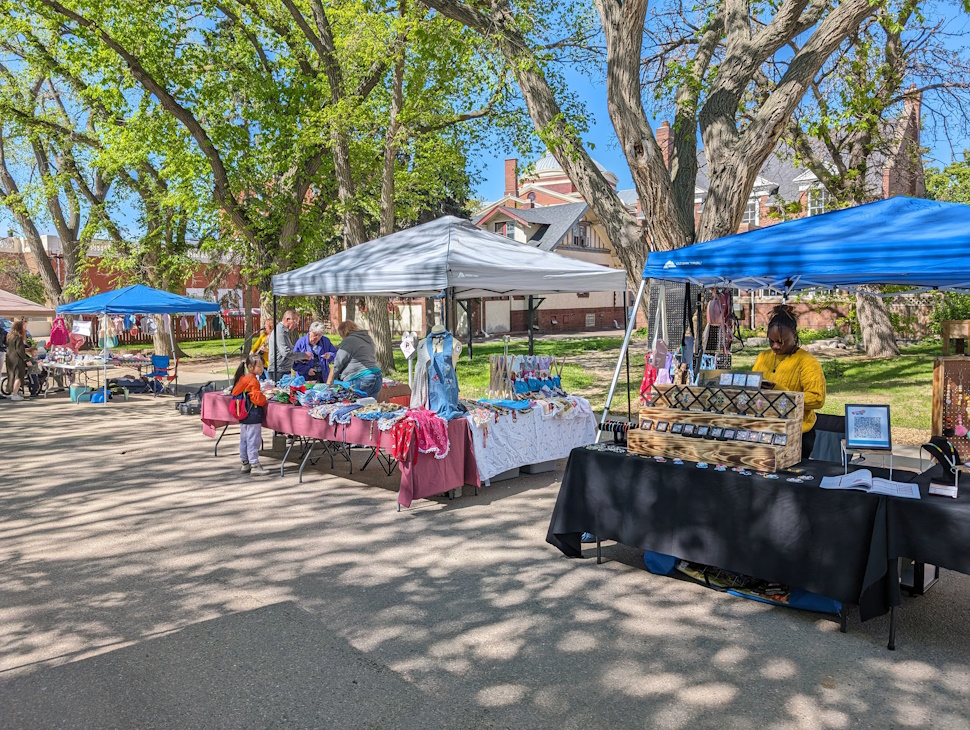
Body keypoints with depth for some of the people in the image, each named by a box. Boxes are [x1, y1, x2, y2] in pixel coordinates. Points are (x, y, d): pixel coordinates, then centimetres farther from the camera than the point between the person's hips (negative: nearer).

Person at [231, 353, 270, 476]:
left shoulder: (241, 379, 10)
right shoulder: (253, 381, -18)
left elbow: (235, 393, 20)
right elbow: (257, 399, -23)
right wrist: (265, 398, -4)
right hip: (253, 416, -9)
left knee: (244, 440, 15)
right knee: (253, 441, -5)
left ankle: (245, 464, 25)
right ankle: (255, 466, -1)